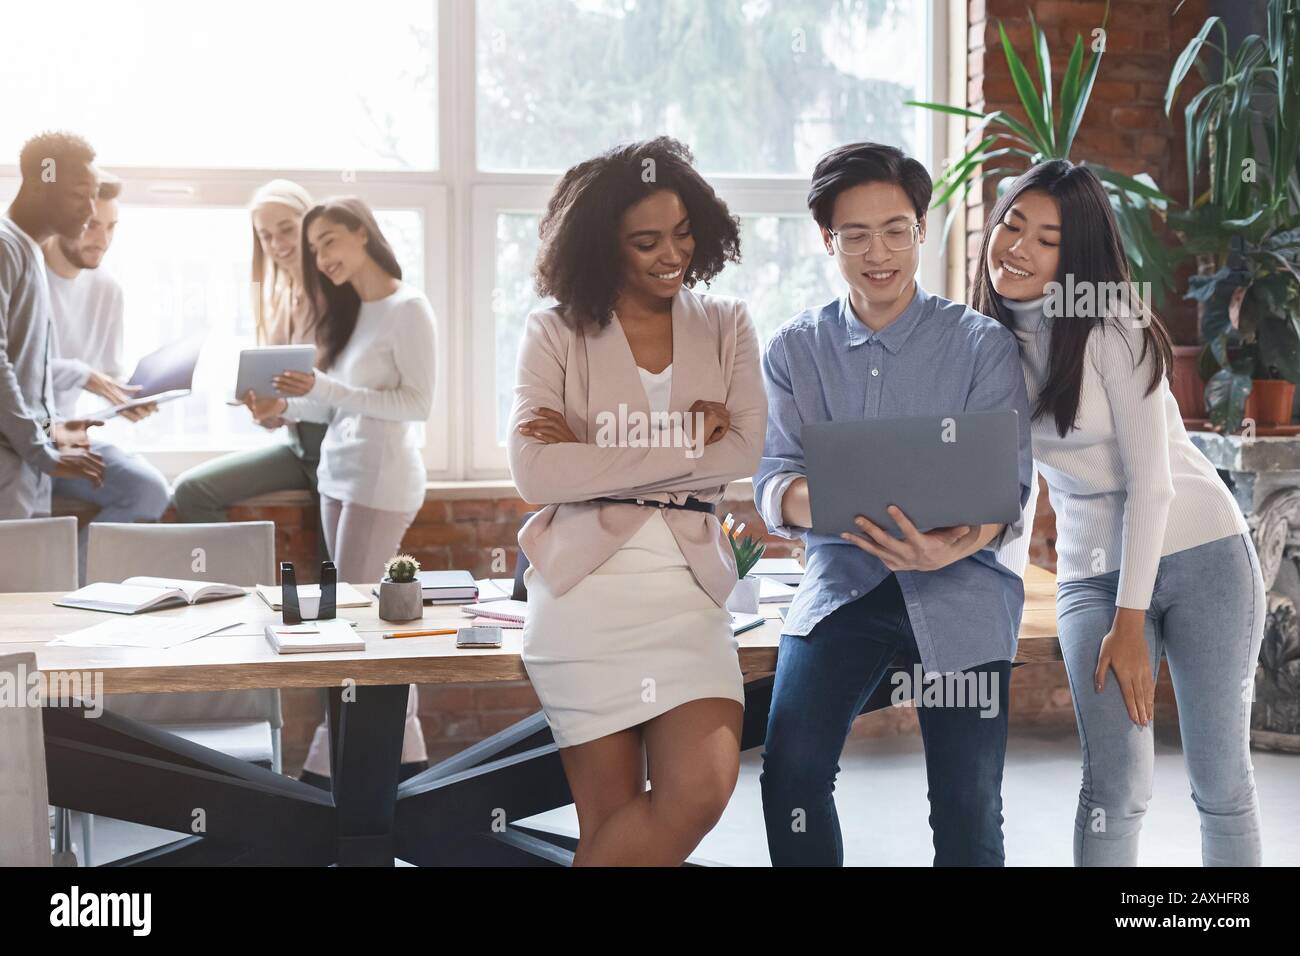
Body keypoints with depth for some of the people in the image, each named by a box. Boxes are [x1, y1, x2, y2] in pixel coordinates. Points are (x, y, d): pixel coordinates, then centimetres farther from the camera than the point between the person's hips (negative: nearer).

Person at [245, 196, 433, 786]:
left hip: (382, 479, -8)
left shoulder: (407, 308, -10)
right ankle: (404, 749, 18)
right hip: (339, 474, 8)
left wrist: (323, 389, -22)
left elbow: (418, 403, -17)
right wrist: (286, 408, -2)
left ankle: (326, 763, 2)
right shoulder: (350, 311, 14)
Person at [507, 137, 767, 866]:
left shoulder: (726, 327, 9)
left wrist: (595, 455, -10)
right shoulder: (556, 334, 3)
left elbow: (747, 453, -5)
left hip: (689, 584, 2)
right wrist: (686, 442, -12)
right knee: (610, 816, 0)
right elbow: (536, 474, -12)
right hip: (586, 587, -2)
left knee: (701, 789, -15)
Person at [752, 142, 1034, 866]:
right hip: (842, 583, 1)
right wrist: (807, 500, -30)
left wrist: (954, 547, -34)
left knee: (968, 810, -3)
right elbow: (773, 479, -4)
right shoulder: (794, 350, 6)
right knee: (791, 775, -15)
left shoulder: (983, 344, -1)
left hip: (960, 593, -1)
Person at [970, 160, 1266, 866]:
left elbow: (1150, 479, -15)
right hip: (1092, 574, 3)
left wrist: (1131, 623, -16)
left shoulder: (1112, 326, -12)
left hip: (1200, 553, -3)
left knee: (1220, 782, 3)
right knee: (1115, 786, -10)